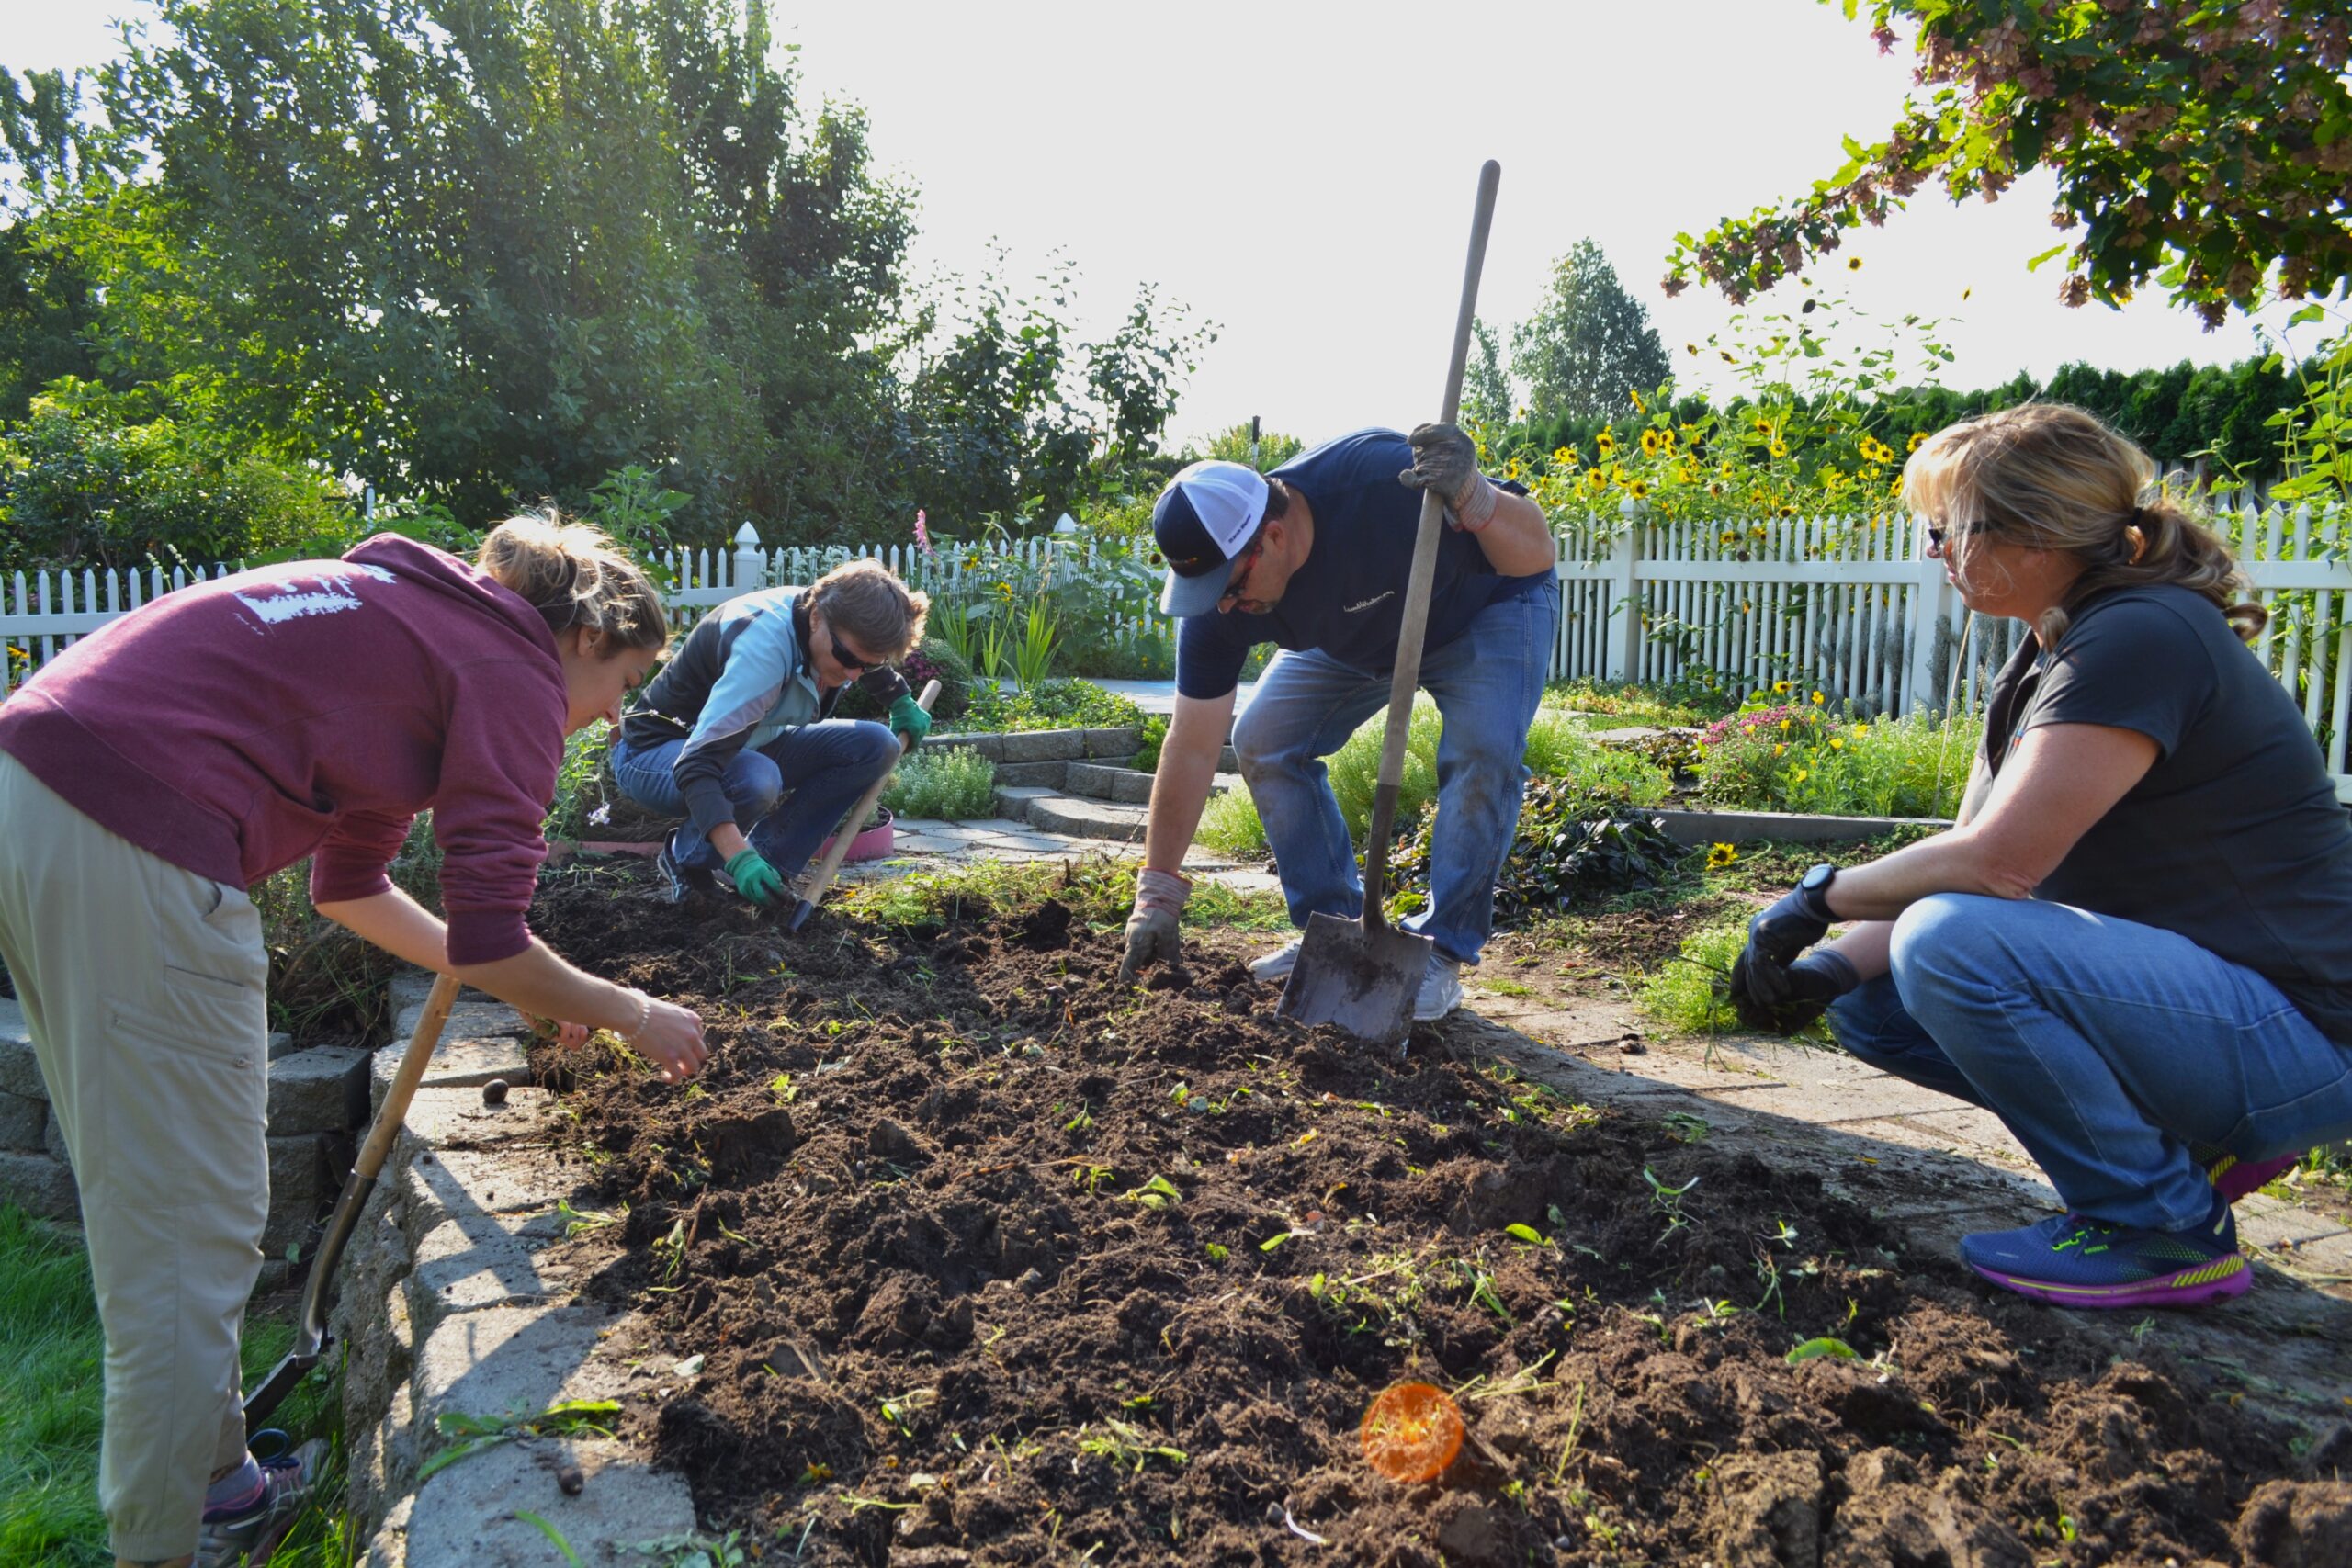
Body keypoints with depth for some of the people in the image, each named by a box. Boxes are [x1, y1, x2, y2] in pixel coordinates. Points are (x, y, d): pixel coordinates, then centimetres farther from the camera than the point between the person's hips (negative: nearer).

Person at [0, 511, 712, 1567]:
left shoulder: (417, 626, 25)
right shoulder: (514, 671, -3)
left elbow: (348, 883, 33)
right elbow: (488, 951, -8)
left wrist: (526, 981, 35)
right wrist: (630, 1014, 9)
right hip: (130, 846, -11)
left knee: (148, 1199, 19)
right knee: (191, 1231, 2)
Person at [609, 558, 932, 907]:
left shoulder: (847, 633, -12)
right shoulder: (763, 644, -37)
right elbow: (697, 763, -44)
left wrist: (902, 702, 13)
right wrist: (739, 857, -53)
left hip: (747, 747, 8)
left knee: (876, 746, -11)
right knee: (756, 780, -41)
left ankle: (768, 860, -8)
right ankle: (686, 857, -8)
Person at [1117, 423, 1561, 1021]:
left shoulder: (1380, 477, -42)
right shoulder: (1218, 608, -27)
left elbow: (1539, 556, -33)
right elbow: (1191, 748, -21)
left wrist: (1473, 499, -55)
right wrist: (1157, 895, -19)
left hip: (1489, 606, -4)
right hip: (1357, 638, 5)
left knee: (1482, 753, -27)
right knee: (1263, 743, -8)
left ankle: (1439, 953, -12)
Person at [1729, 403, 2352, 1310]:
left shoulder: (2143, 639, -21)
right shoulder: (2042, 663, 9)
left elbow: (1996, 862, -28)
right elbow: (1970, 861, 5)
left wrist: (1819, 898, -14)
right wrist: (1832, 964, -10)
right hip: (2193, 993, 9)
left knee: (1952, 946, -29)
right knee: (1869, 1003, 5)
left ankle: (2164, 1229, -8)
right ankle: (2194, 1140, 11)